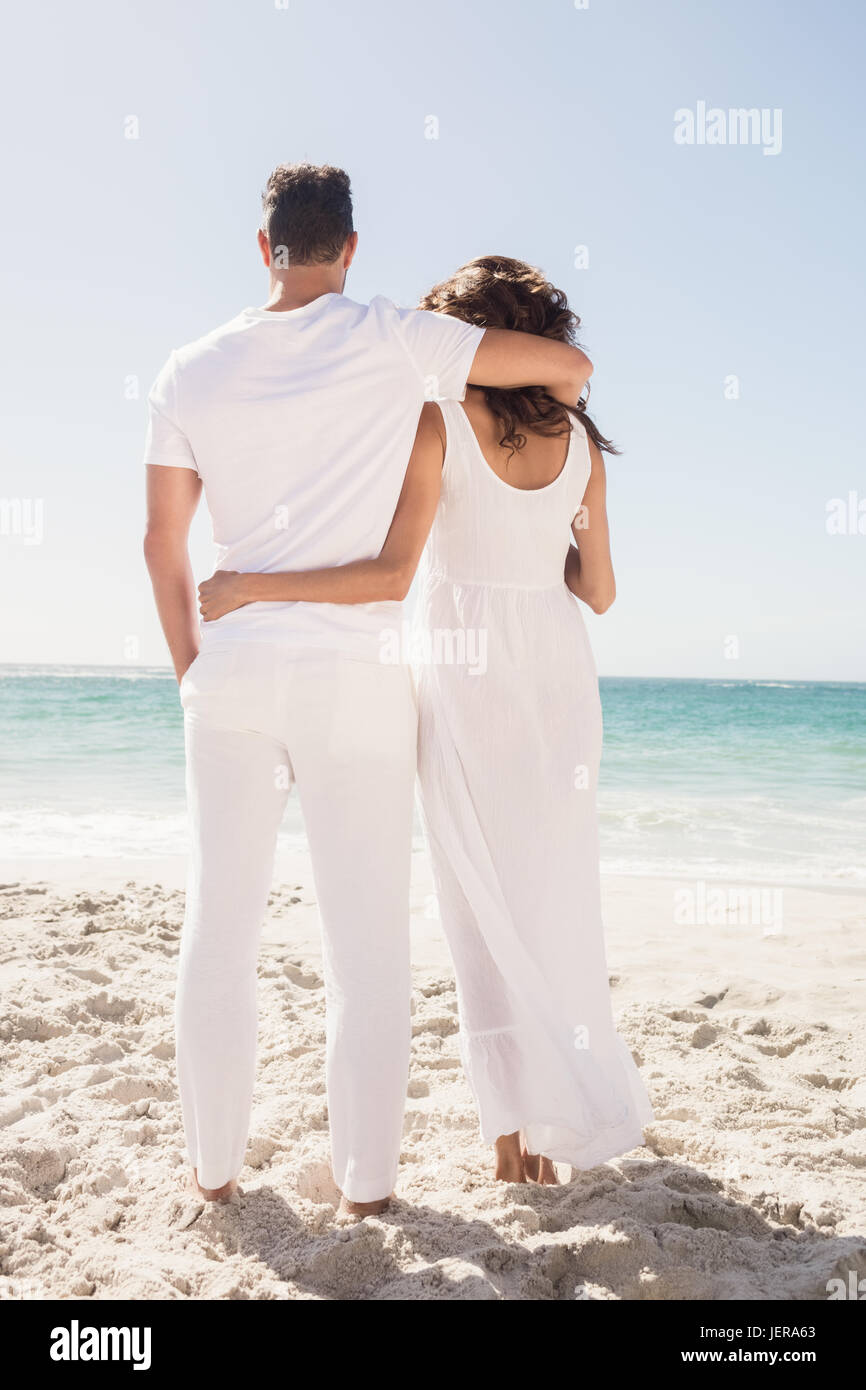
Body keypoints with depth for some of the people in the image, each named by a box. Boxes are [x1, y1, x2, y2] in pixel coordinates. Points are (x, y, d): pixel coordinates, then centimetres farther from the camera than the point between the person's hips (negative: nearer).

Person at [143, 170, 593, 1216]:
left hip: (234, 671, 3)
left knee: (219, 923, 11)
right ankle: (365, 1175, 17)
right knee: (366, 935, 6)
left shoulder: (192, 370, 7)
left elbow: (163, 541, 9)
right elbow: (567, 363, -1)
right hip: (355, 676, -3)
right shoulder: (388, 339, -3)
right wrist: (561, 408, 23)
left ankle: (214, 1163, 22)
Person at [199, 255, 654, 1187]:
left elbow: (391, 574, -20)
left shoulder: (437, 422, -7)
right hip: (559, 677, 4)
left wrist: (252, 587, -15)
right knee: (555, 898, 13)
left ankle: (515, 1131, 12)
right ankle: (558, 1122, 22)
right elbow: (600, 592, 8)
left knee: (486, 906, 5)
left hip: (464, 676, -4)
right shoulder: (579, 438, 6)